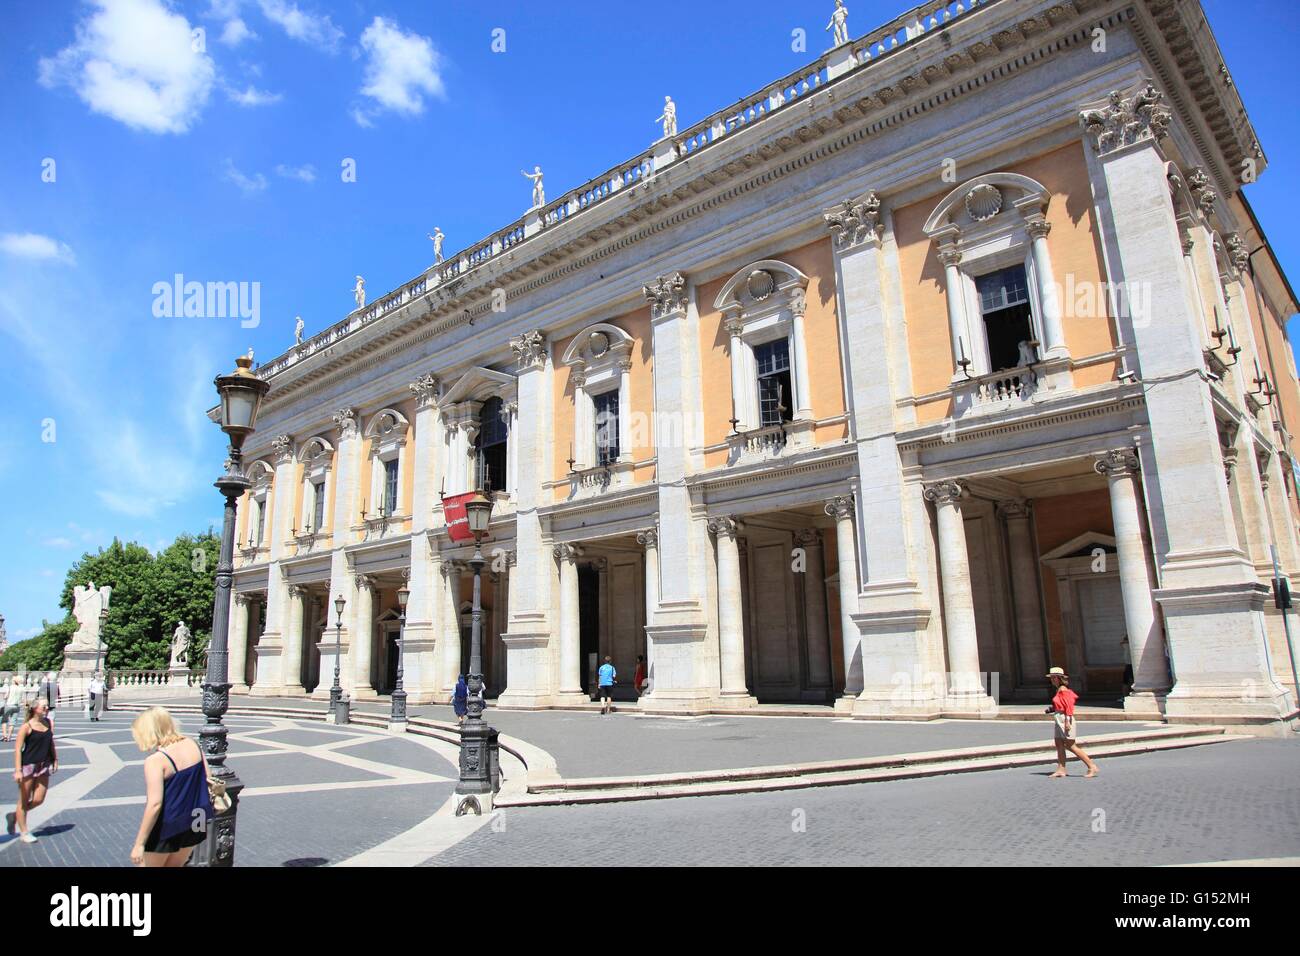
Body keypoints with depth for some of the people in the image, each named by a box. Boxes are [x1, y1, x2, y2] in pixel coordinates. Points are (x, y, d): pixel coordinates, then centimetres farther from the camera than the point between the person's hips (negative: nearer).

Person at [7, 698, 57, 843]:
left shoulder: (48, 723, 5)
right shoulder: (27, 726, -13)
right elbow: (18, 749, -14)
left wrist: (55, 759, 14)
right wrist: (18, 770, -19)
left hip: (43, 766, 6)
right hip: (28, 766, -6)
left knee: (39, 800, 4)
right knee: (24, 800, 7)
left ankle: (14, 816, 31)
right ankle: (24, 833, 19)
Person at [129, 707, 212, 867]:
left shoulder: (155, 760, -20)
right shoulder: (192, 745, -3)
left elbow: (155, 804, -23)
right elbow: (208, 780, 4)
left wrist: (139, 844, -17)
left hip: (167, 828, -6)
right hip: (193, 824, 6)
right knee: (175, 865, 23)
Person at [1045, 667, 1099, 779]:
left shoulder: (1063, 690, -15)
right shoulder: (1060, 689, 13)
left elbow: (1068, 706, -19)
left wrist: (1067, 722, -22)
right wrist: (1052, 709, 13)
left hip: (1065, 719, -10)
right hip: (1059, 720, 10)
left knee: (1071, 746, -5)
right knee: (1059, 745, 8)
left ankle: (1092, 766, 3)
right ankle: (1061, 770, 9)